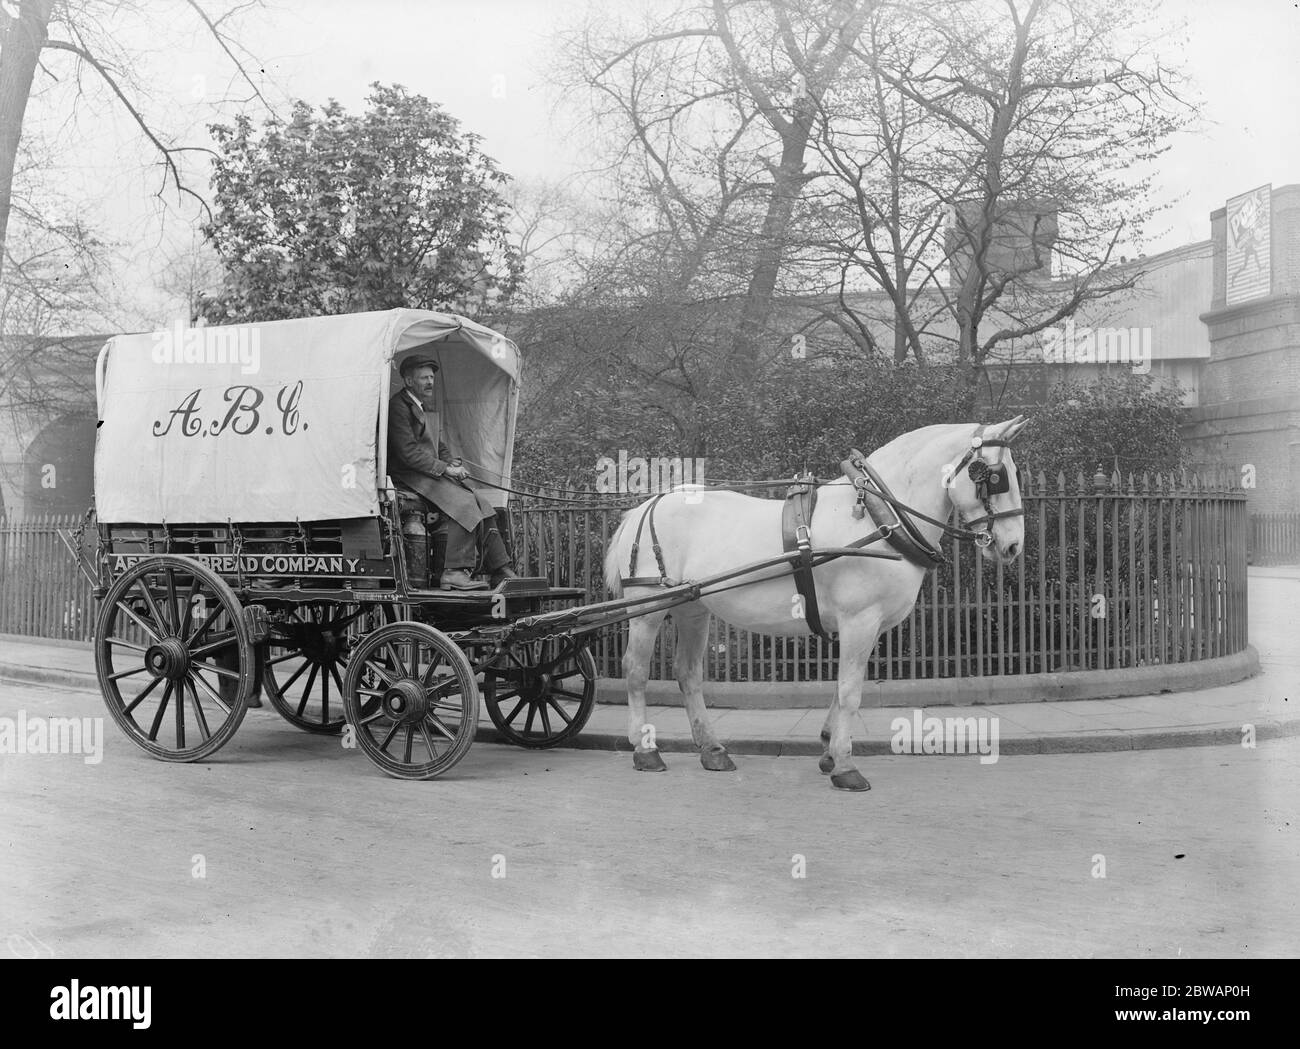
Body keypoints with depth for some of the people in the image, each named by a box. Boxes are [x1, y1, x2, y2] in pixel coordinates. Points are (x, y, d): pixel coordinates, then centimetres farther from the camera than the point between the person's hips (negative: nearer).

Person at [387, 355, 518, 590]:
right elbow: (408, 452, -18)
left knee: (482, 504, -6)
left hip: (433, 474, 9)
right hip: (409, 477, -9)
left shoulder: (428, 408, 22)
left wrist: (453, 463, 4)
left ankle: (500, 572, -8)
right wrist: (445, 469, -18)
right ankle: (456, 572, -26)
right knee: (464, 503, -25)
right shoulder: (398, 407, -9)